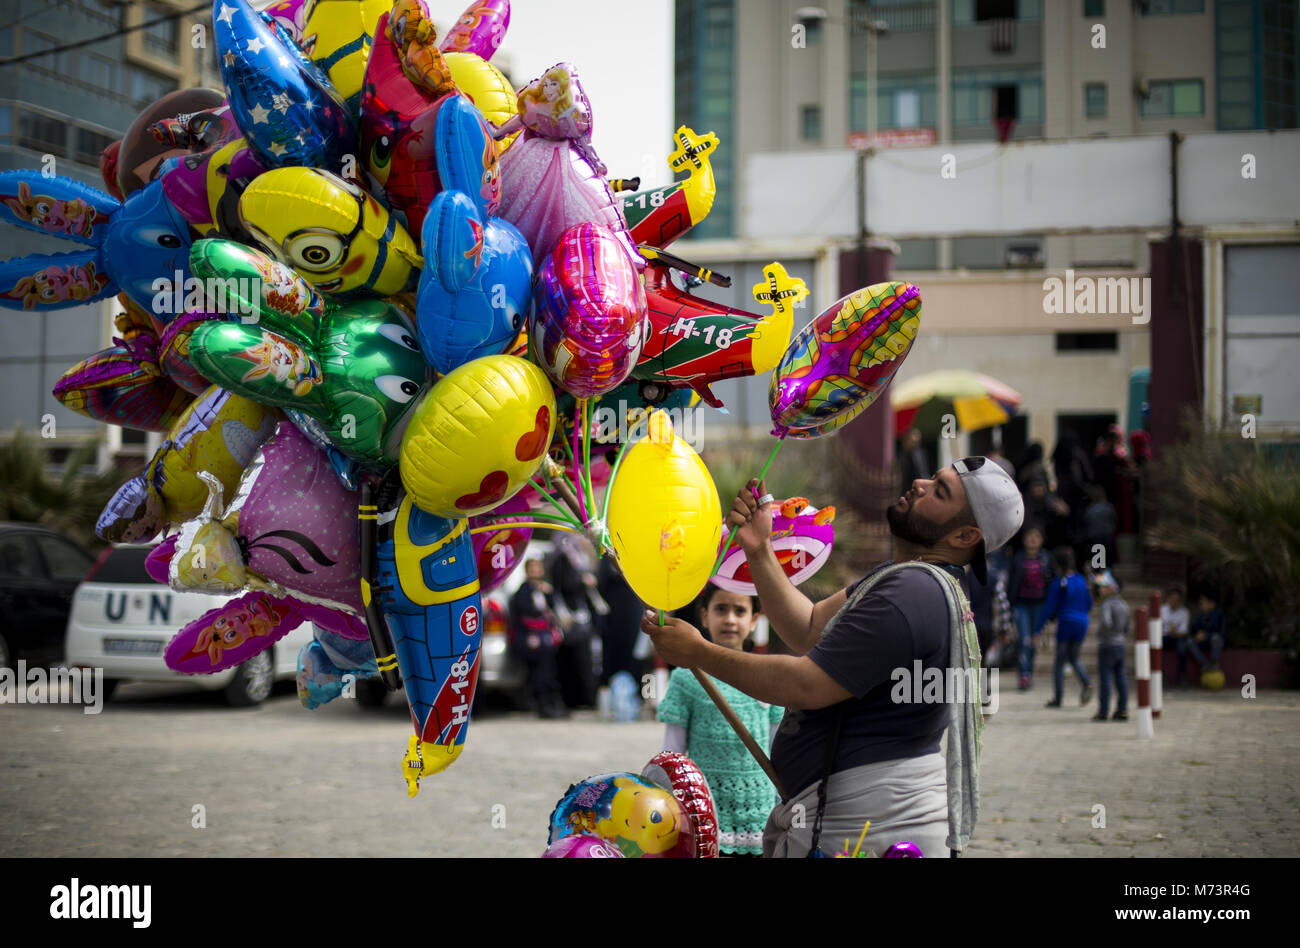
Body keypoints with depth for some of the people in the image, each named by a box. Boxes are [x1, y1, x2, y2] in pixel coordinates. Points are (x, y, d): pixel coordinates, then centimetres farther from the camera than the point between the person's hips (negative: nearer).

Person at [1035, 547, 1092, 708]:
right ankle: (1086, 684, -9)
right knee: (1074, 658, 18)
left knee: (1060, 661, 4)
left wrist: (1037, 629, -5)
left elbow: (1049, 608, -10)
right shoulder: (1081, 580, 5)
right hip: (1082, 623, 5)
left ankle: (1057, 698, 4)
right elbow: (1089, 604, 13)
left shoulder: (1058, 584, -10)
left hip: (1066, 622, -5)